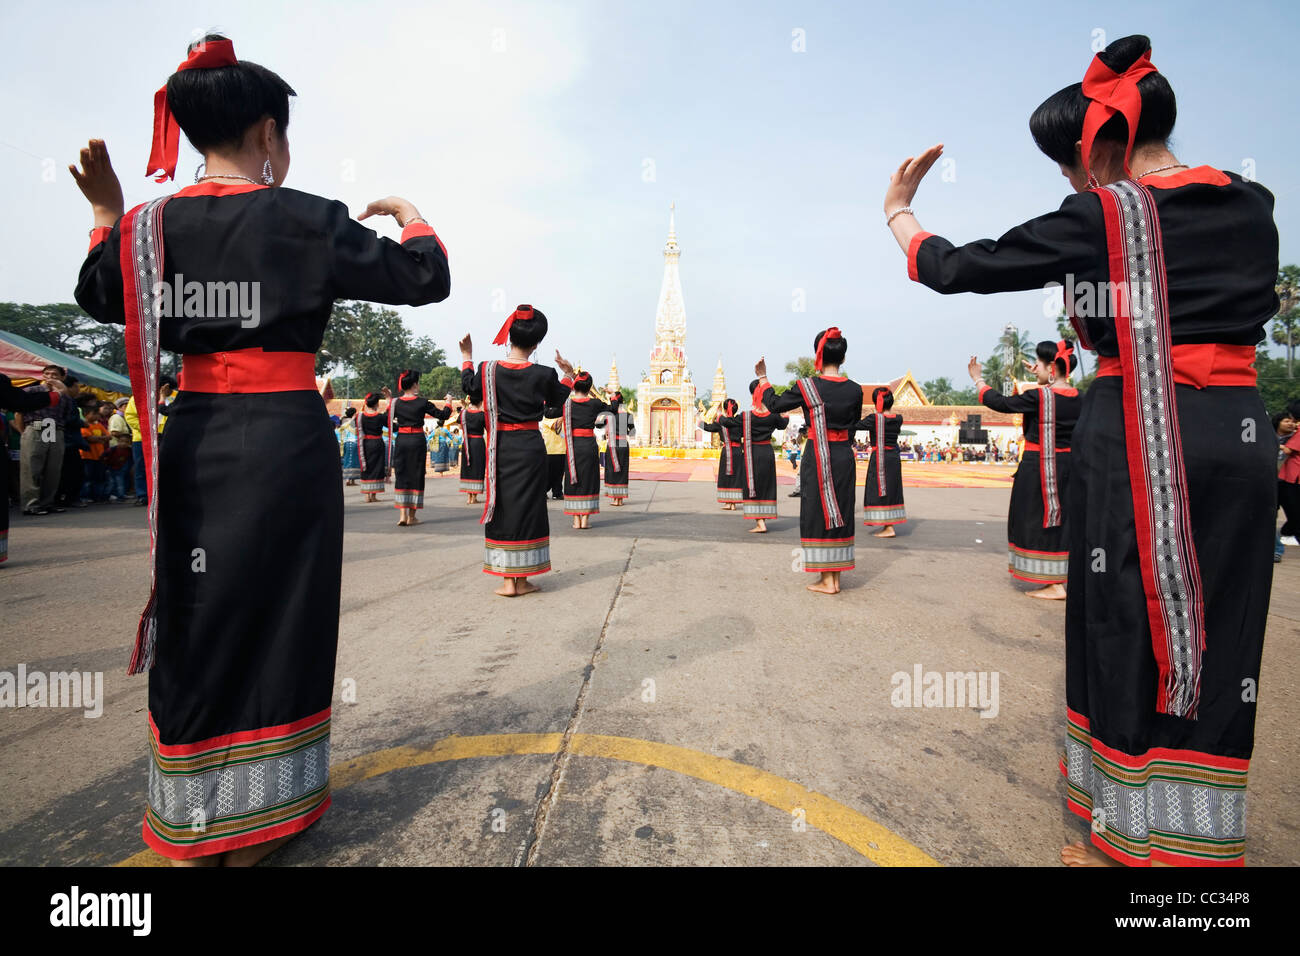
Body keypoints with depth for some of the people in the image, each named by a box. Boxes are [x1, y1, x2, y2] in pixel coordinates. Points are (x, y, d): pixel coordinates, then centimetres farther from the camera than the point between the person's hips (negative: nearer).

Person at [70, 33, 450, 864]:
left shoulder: (152, 222, 6)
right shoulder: (308, 221, -6)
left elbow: (99, 297, 23)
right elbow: (427, 279, -1)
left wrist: (106, 211, 30)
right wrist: (411, 215, 18)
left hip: (193, 440, 4)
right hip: (287, 440, -4)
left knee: (200, 617, 15)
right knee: (279, 618, 8)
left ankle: (193, 828, 29)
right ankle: (255, 826, 23)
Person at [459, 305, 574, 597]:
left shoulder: (488, 369, -6)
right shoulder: (544, 374, -7)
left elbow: (468, 385, 15)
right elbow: (557, 400, 13)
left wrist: (467, 356, 28)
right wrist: (568, 374, 25)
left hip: (500, 448, 1)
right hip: (530, 447, -1)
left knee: (502, 507, 8)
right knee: (528, 507, 7)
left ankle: (507, 581, 8)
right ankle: (522, 580, 13)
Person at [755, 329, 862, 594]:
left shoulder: (806, 386, -10)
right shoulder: (854, 389, 0)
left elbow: (775, 404, 3)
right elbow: (855, 422, 13)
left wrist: (763, 378, 16)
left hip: (817, 457, -4)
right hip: (845, 456, 4)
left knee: (818, 514, 4)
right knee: (840, 513, 11)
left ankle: (826, 580, 6)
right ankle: (836, 578, 18)